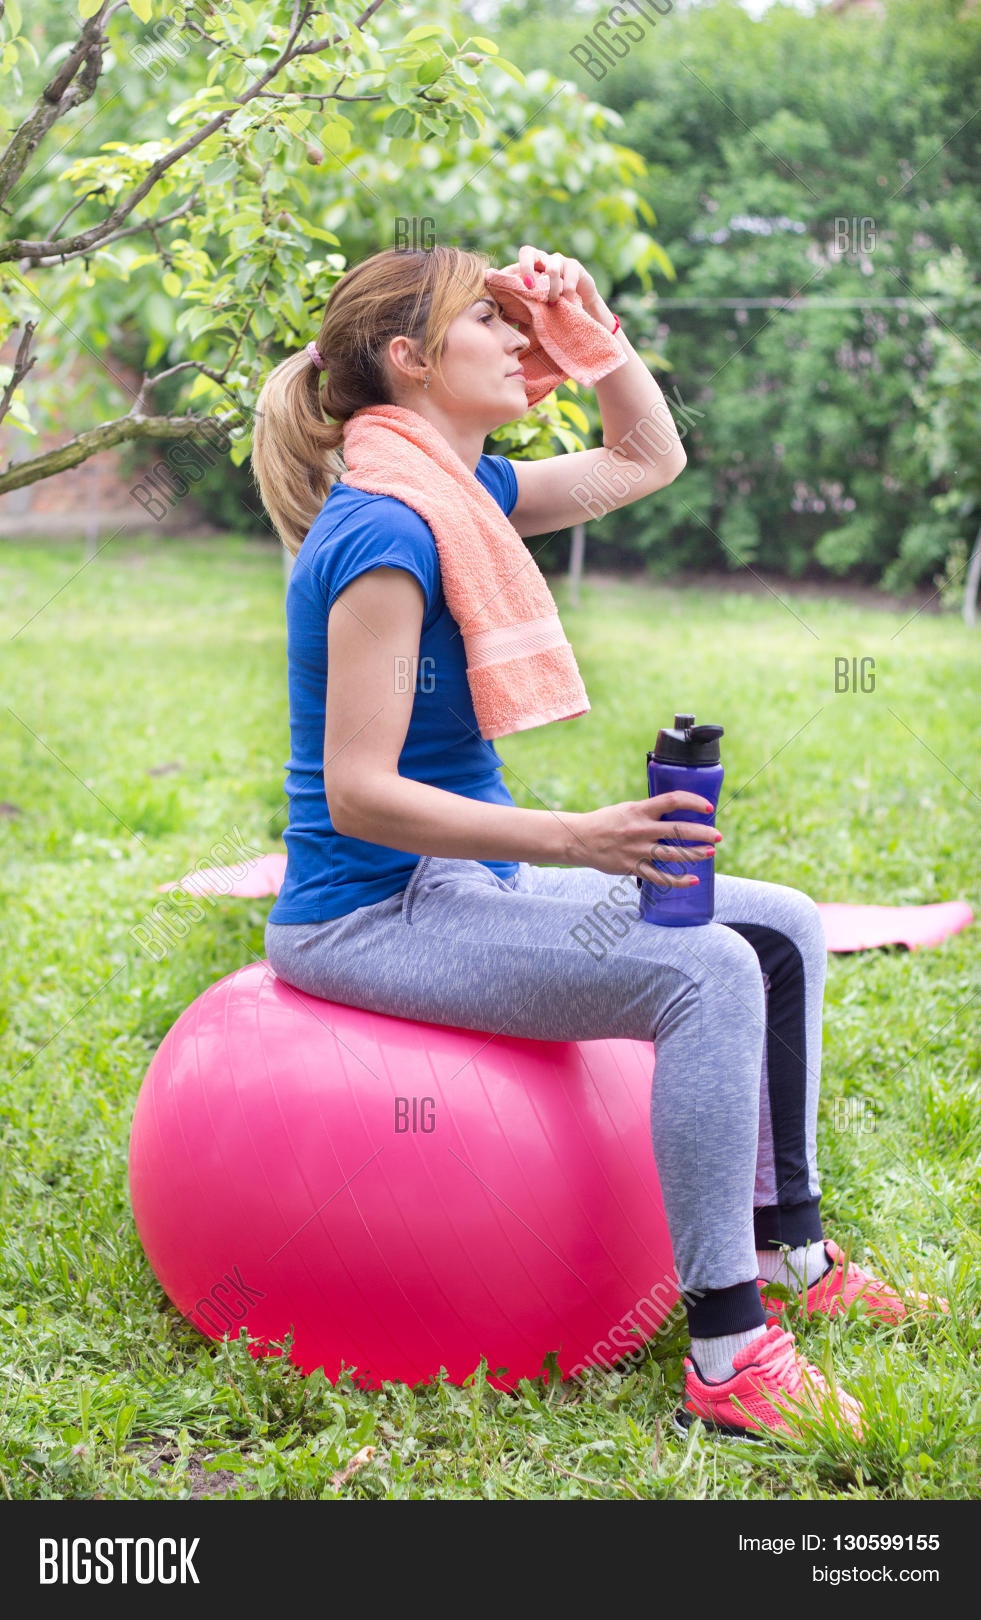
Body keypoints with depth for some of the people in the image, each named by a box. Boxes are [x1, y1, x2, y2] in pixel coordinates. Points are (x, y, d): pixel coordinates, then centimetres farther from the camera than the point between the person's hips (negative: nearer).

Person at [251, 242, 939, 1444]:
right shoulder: (384, 535, -20)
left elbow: (649, 458, 26)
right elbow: (358, 794, -25)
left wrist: (592, 323, 10)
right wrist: (576, 840, -31)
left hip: (457, 884, 10)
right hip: (365, 915, -10)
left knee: (784, 931, 9)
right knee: (705, 974, -28)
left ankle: (786, 1249, 17)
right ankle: (726, 1357, -26)